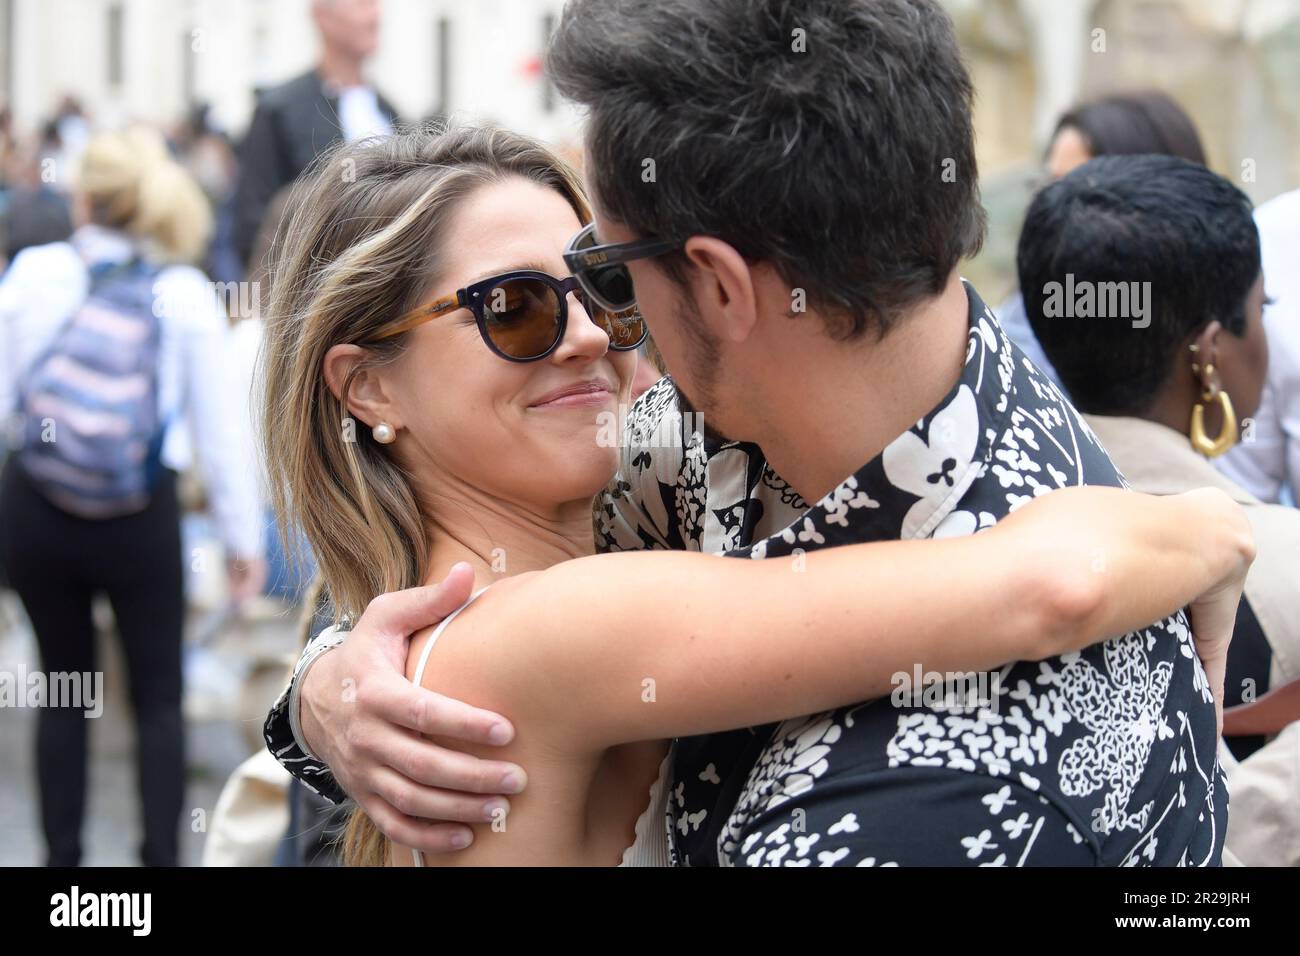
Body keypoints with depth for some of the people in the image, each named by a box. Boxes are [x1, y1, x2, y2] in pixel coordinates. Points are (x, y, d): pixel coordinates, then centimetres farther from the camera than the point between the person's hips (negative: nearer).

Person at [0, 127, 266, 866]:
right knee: (159, 695, 11)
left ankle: (63, 856, 21)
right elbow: (220, 428, -3)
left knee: (66, 685, 16)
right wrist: (245, 536, 6)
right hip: (142, 519, -1)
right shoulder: (187, 295, -4)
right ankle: (162, 854, 8)